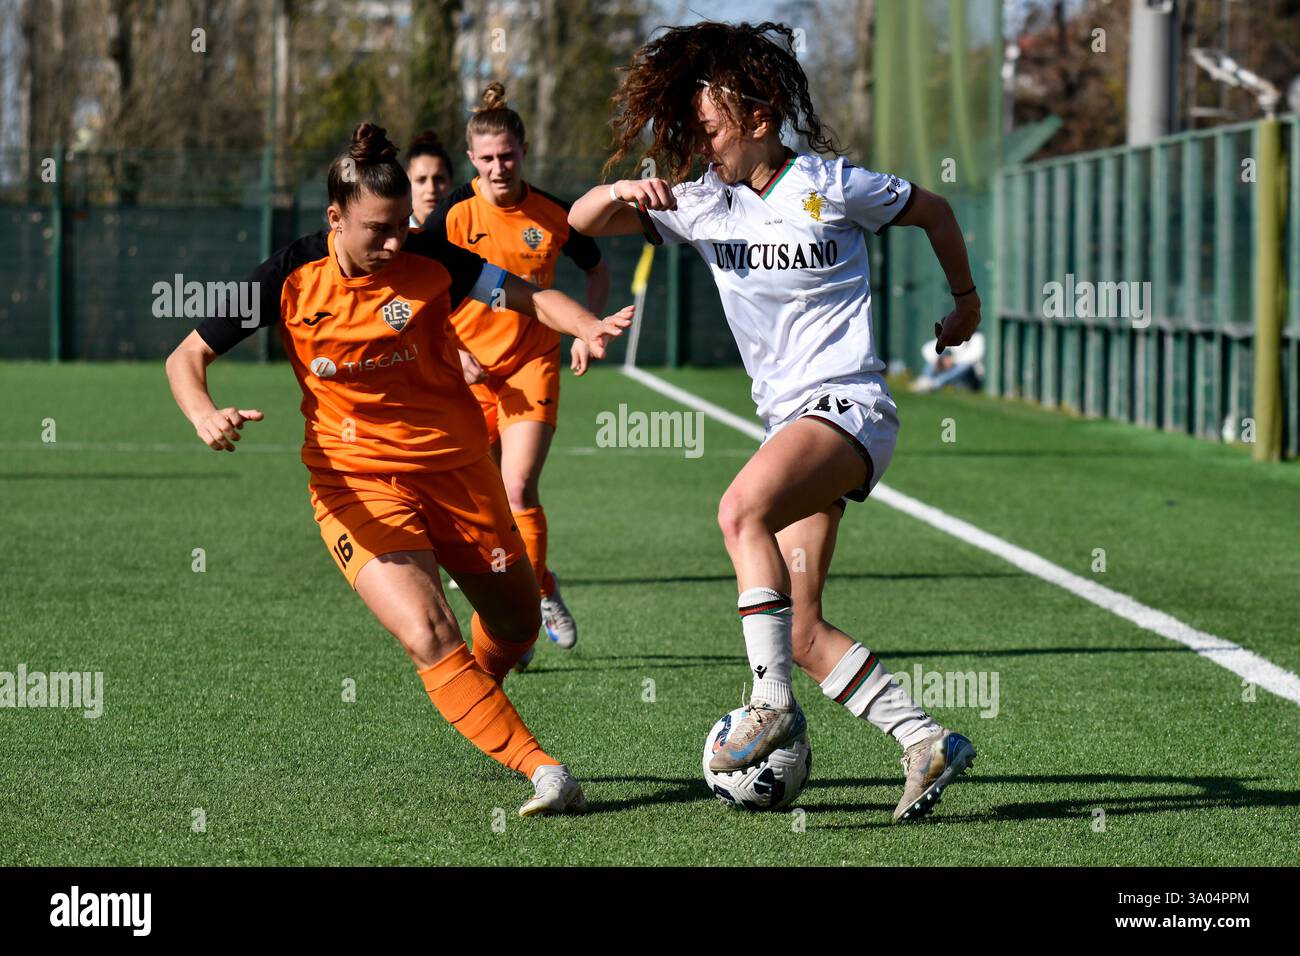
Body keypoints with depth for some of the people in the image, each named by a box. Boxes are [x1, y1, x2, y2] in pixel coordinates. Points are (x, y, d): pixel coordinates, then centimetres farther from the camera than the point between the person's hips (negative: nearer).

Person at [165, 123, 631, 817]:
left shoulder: (428, 260, -9)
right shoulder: (291, 277, -10)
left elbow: (529, 296, -12)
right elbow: (187, 357, -5)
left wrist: (586, 325, -33)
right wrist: (205, 414, -25)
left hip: (455, 465, 3)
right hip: (355, 482, -3)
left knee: (516, 623, 17)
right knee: (427, 635, -25)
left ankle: (476, 702, 51)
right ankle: (541, 771, -22)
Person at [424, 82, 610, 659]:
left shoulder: (553, 216, -3)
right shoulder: (455, 214, -7)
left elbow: (597, 271, 16)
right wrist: (453, 353, -12)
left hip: (532, 366, -1)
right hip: (469, 372, 1)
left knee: (518, 490, -16)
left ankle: (537, 597, 1)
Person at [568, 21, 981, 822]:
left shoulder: (831, 187, -4)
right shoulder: (704, 204, 9)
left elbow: (933, 211, 12)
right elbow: (579, 223, 9)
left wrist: (966, 301, 23)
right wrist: (619, 193, -13)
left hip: (851, 409, -7)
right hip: (789, 420, 7)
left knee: (743, 507, -34)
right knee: (802, 635, -2)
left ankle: (774, 702, -30)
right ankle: (928, 741, 4)